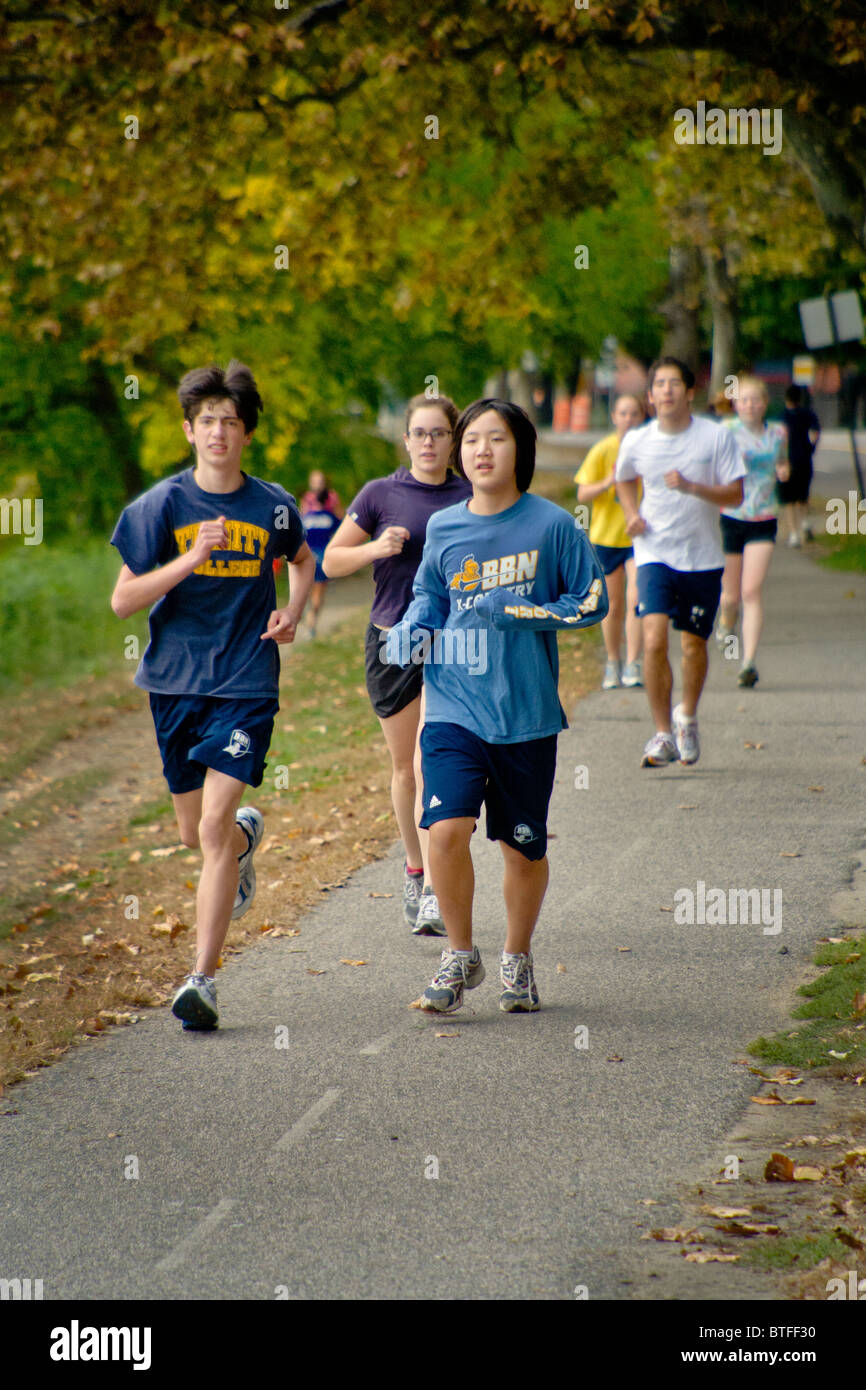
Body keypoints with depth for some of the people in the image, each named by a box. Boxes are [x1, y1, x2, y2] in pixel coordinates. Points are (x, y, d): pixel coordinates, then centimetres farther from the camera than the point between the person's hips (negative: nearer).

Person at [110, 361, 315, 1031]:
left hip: (246, 681, -2)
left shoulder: (274, 507, 1)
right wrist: (191, 560, -19)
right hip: (176, 680, 2)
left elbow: (303, 560, 24)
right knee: (194, 832, 14)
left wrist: (291, 614, 5)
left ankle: (203, 977, -15)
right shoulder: (161, 505, -3)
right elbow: (123, 599, -7)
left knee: (214, 827, -15)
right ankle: (247, 833, 52)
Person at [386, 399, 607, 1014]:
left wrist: (517, 612, -13)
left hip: (527, 714, -1)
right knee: (446, 828, -17)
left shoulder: (551, 525, -5)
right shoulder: (443, 528, 4)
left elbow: (593, 601, -1)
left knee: (524, 847, 10)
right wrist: (411, 627, -1)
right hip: (455, 708, 1)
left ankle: (518, 958, 34)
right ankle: (460, 955, 5)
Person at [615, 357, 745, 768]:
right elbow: (624, 479, 22)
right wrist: (632, 514, 3)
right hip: (654, 553, 0)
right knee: (654, 641, -16)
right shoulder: (636, 442, 0)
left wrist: (692, 487, -23)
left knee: (694, 645, 9)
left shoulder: (717, 437, -6)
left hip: (702, 557, 0)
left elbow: (735, 494, -7)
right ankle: (662, 734, -7)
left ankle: (687, 716, 37)